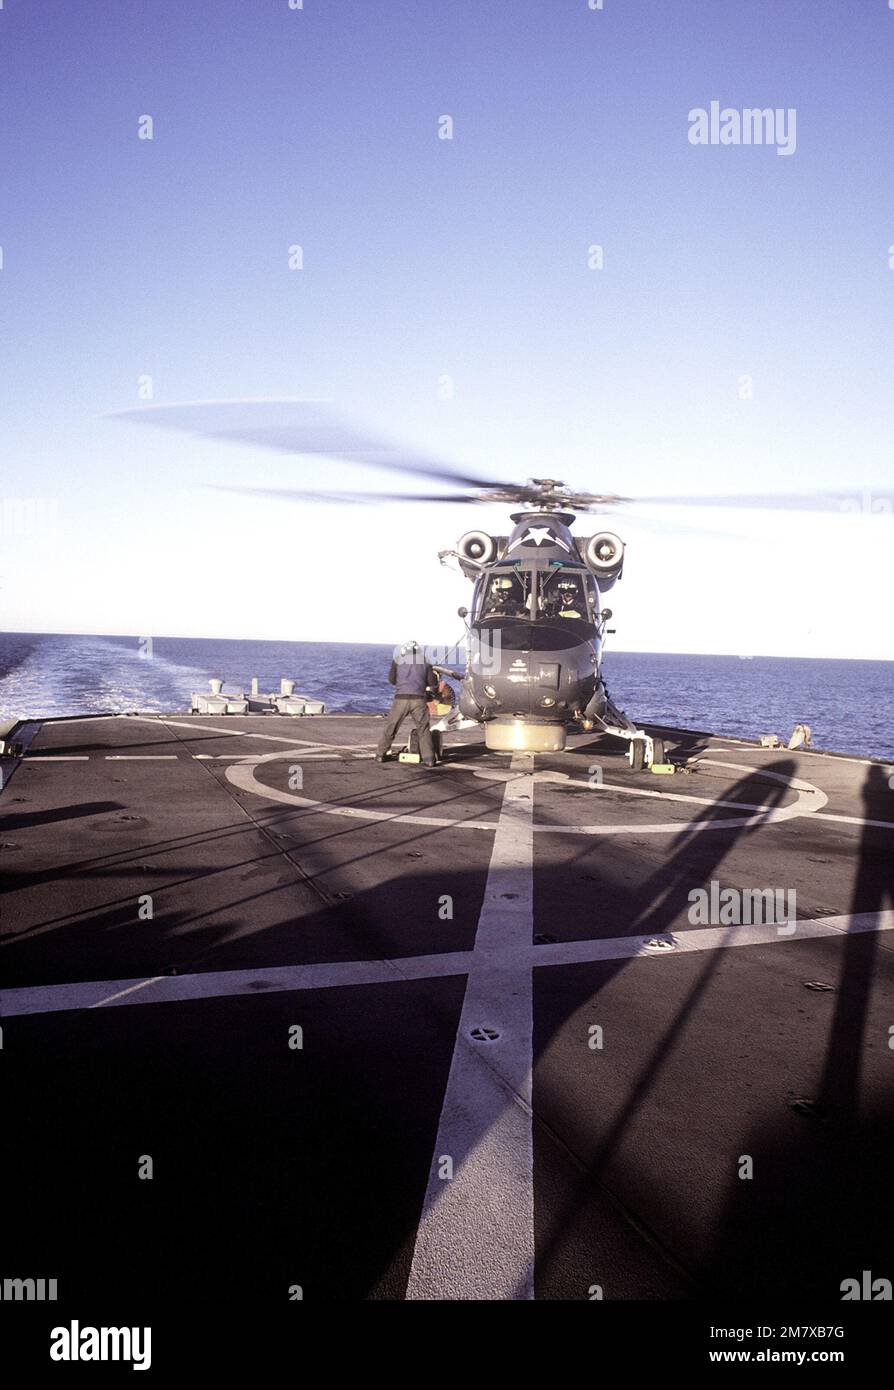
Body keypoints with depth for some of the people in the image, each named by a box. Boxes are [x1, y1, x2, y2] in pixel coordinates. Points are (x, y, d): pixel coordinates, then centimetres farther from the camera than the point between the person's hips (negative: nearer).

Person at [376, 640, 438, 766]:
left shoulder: (398, 659, 12)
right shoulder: (425, 662, 14)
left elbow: (392, 679, 7)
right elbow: (433, 682, 8)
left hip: (401, 699, 0)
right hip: (418, 699, 0)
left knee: (390, 728, 13)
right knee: (424, 730, 8)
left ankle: (380, 755, 19)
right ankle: (429, 759, -1)